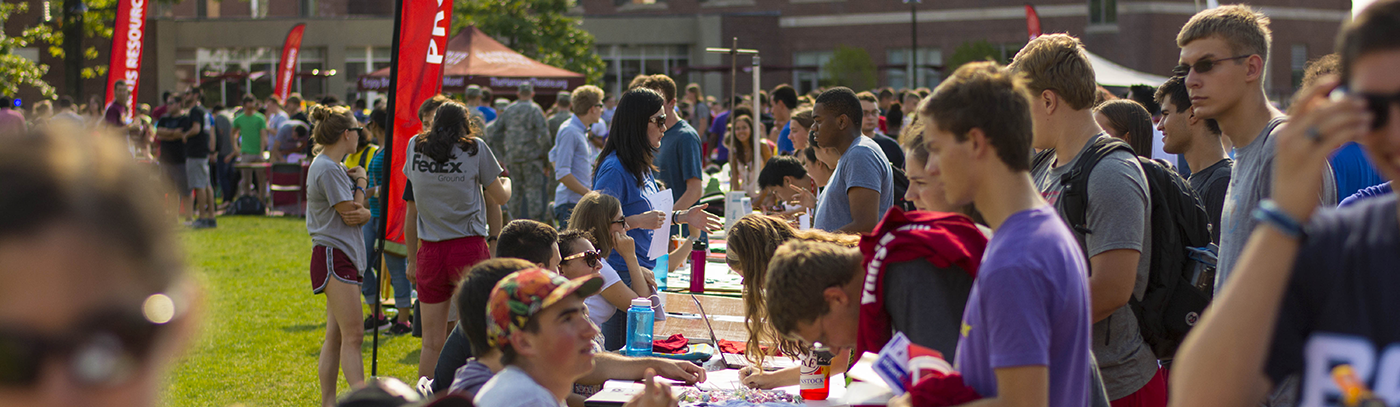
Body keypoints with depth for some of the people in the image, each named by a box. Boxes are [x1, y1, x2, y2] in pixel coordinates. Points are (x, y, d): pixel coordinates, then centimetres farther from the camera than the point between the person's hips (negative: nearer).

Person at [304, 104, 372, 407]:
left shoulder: (334, 167, 17)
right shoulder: (328, 170, -14)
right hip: (333, 256, -10)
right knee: (353, 335, -15)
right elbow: (350, 214, -14)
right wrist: (361, 184, 2)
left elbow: (357, 214, 14)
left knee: (336, 337, 9)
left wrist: (363, 213, -10)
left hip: (343, 257, 10)